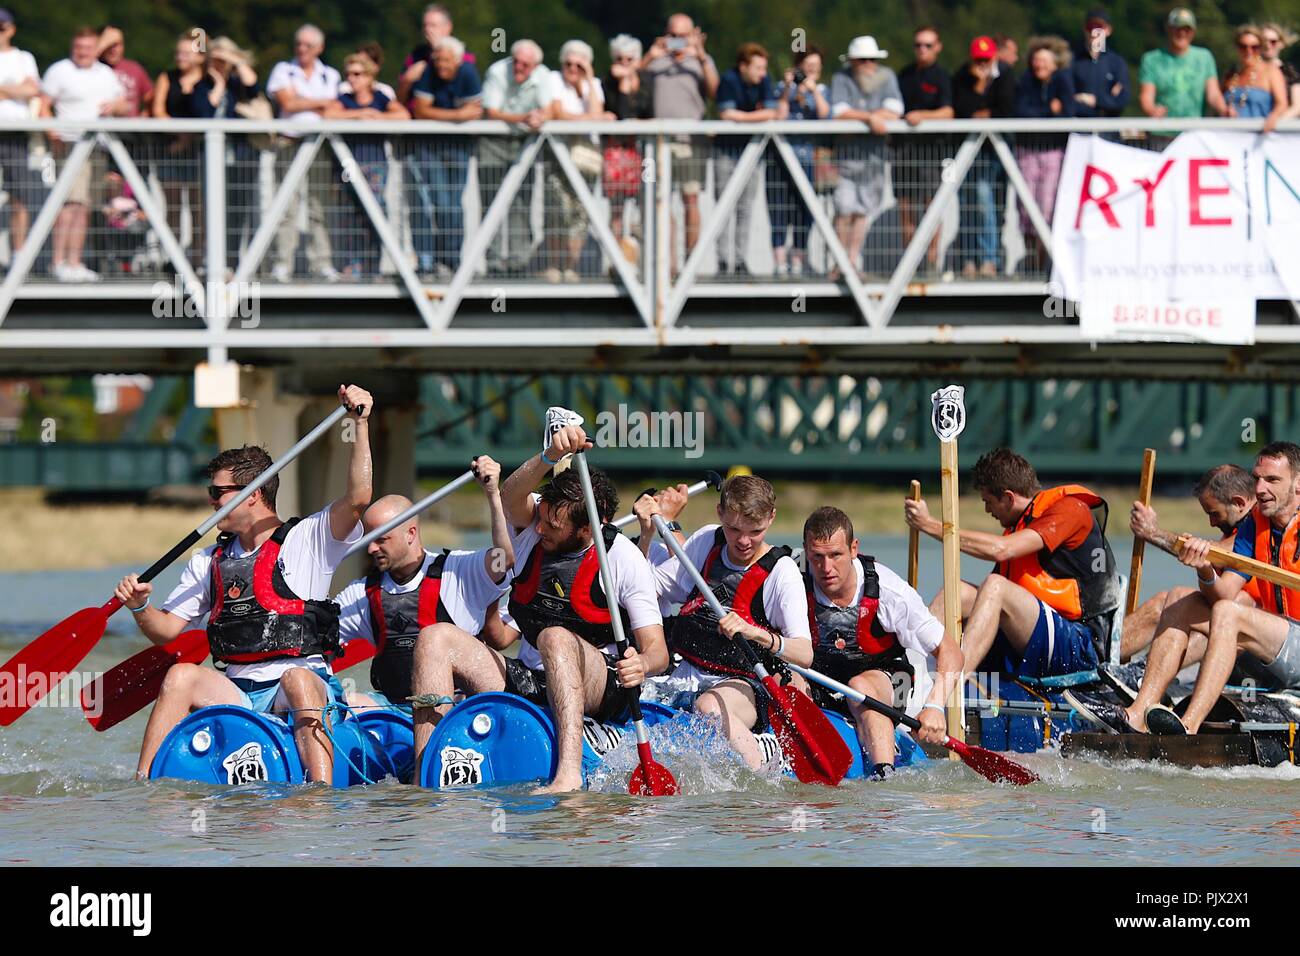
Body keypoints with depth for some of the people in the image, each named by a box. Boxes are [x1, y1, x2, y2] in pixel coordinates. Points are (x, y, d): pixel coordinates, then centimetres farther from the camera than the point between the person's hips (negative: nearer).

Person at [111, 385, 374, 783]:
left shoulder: (307, 539, 7)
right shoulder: (208, 563, 21)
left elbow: (358, 498, -9)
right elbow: (166, 630, 17)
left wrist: (361, 425, -16)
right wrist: (140, 607, -5)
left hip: (309, 686, -4)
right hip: (238, 695, 4)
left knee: (297, 679, -38)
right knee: (181, 676, -24)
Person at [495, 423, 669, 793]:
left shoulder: (625, 561, -9)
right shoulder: (533, 524, 2)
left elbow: (657, 650, -12)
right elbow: (511, 497, -22)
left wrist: (641, 664, -37)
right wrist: (550, 457, -41)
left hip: (599, 690, -5)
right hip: (527, 685, 5)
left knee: (556, 638, -39)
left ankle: (569, 773, -56)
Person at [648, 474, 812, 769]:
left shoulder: (782, 572, -7)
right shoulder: (707, 541, 10)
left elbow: (804, 655, -18)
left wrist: (753, 633, -36)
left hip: (744, 685, -7)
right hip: (685, 676, 7)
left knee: (710, 706, -40)